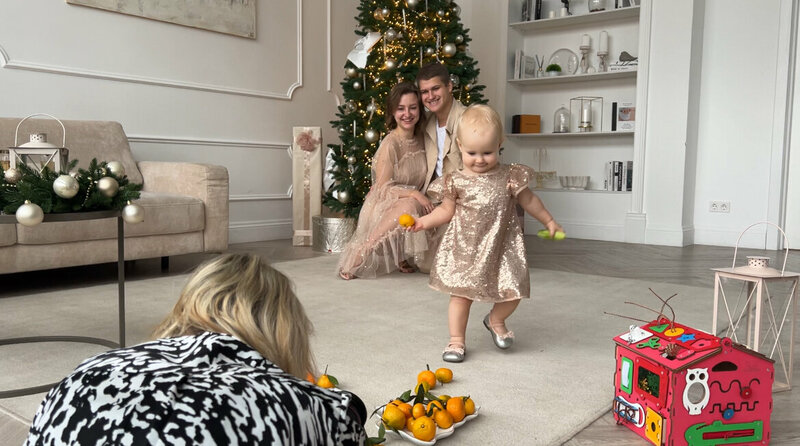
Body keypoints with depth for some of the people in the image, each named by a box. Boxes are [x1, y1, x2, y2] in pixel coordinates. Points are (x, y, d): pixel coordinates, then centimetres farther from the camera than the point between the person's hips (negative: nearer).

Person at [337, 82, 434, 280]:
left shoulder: (421, 139, 3)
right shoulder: (390, 143, -17)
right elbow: (383, 187, -19)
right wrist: (414, 194, -29)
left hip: (412, 205, 7)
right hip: (383, 207, -7)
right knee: (410, 205, -36)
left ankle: (400, 256, -3)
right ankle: (356, 258, -28)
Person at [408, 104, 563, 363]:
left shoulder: (510, 176, -2)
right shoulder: (456, 182, -3)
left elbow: (528, 200, 11)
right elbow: (446, 210, 5)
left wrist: (549, 221, 19)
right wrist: (423, 221, -8)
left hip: (501, 247, 1)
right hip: (465, 249, -1)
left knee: (513, 293, 1)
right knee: (461, 295, 3)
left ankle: (495, 320, 33)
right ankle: (456, 341, 21)